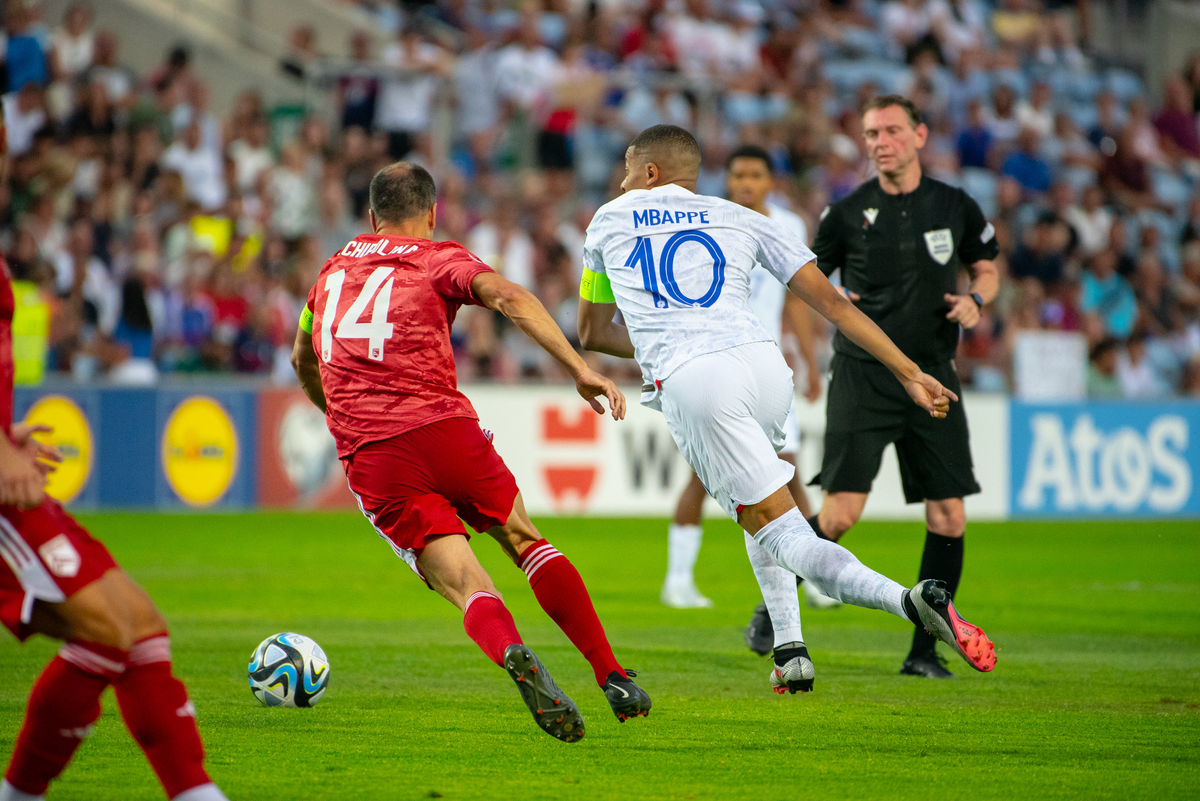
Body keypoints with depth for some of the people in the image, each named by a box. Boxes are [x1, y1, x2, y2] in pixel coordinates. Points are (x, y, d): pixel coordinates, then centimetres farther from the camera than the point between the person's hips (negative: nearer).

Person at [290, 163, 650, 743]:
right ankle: (613, 678, 7)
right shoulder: (439, 259, 10)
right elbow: (507, 297, -11)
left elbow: (303, 360, 40)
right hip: (445, 429, -2)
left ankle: (513, 654, -37)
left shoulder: (335, 267, 24)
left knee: (463, 583, -4)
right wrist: (578, 368, -16)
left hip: (369, 458, 2)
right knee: (524, 541, 17)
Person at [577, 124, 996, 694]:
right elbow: (830, 301, 14)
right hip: (765, 364, 4)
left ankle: (908, 599, -30)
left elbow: (592, 333, 35)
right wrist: (910, 374, 13)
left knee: (781, 533, -6)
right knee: (750, 500, 32)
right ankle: (790, 651, 18)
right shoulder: (740, 220, 25)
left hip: (689, 383, -4)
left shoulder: (608, 222, 25)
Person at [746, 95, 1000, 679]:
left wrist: (975, 299, -2)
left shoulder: (956, 207, 6)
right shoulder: (848, 212, 2)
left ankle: (924, 650, 9)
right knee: (841, 514, -13)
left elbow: (987, 268, 20)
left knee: (948, 518, -2)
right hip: (863, 373, -2)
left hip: (932, 377, 2)